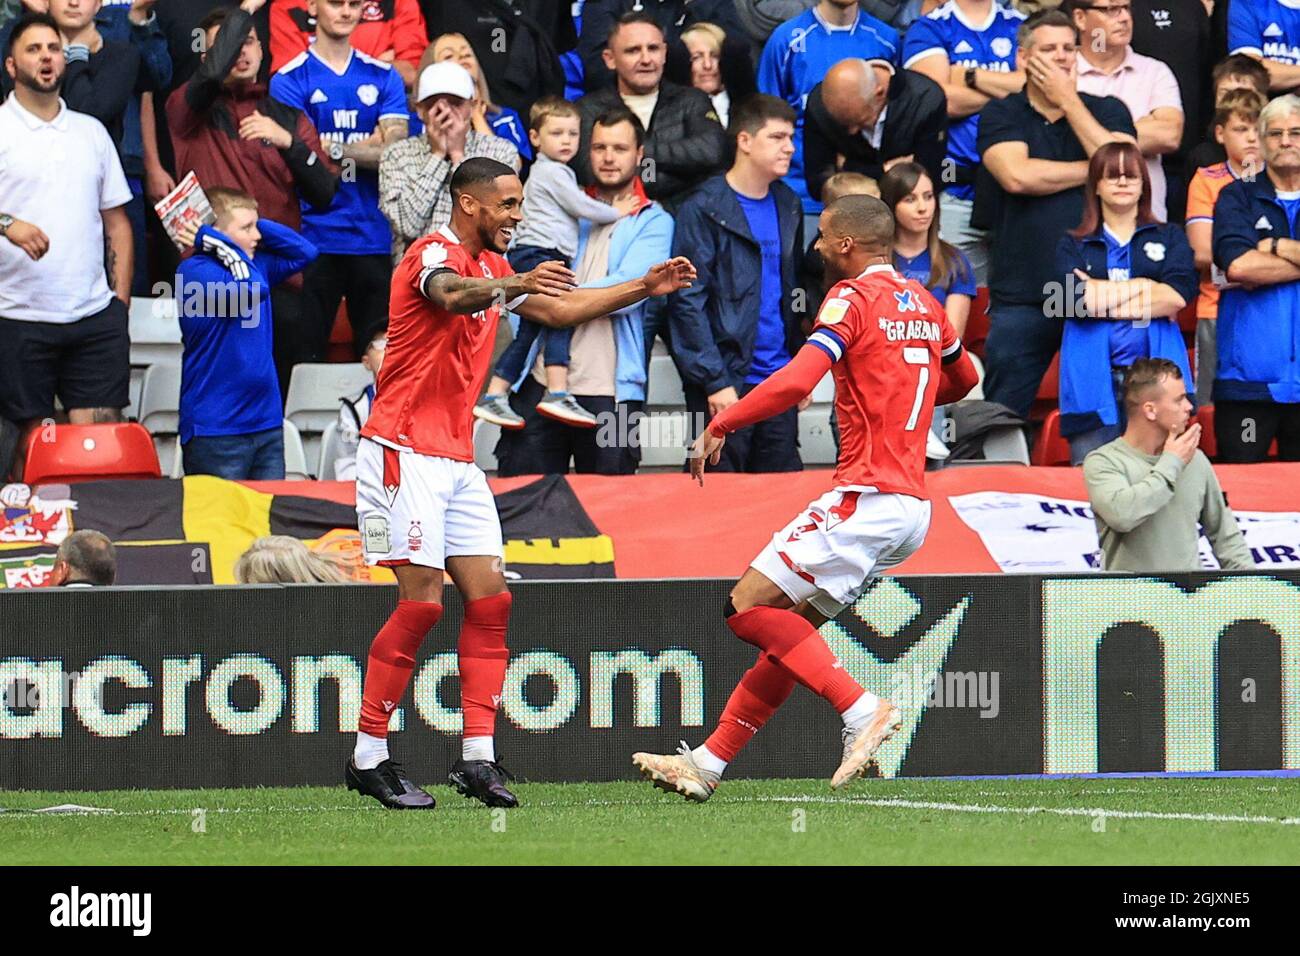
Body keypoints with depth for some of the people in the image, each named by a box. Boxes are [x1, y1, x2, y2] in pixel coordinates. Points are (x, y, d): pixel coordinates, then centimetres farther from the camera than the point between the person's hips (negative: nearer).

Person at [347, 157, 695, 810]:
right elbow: (451, 295, -35)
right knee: (422, 601, -13)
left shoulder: (492, 267, 18)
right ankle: (368, 758, -7)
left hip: (456, 459, 9)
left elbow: (559, 309, 32)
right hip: (405, 451, -9)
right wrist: (513, 285, -55)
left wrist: (645, 288, 25)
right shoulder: (433, 253, -10)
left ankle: (477, 758, 0)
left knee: (489, 598, 0)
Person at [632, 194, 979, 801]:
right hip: (911, 506, 9)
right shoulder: (925, 305, 16)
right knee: (790, 630, 12)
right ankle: (708, 764, 13)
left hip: (866, 496, -9)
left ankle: (861, 709, -16)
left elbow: (795, 382, -21)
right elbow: (962, 379, 35)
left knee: (749, 607, -9)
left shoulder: (854, 297, -9)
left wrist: (720, 426, -12)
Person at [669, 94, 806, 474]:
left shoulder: (787, 206, 13)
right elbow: (688, 302, -11)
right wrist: (715, 381, -16)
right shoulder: (704, 210, -7)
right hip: (727, 381, -6)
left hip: (779, 382, 6)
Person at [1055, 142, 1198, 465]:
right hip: (1093, 382, 0)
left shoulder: (1169, 238, 17)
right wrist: (1144, 286, 0)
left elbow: (1179, 293, -2)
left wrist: (1103, 296, -3)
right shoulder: (1073, 245, 16)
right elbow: (1073, 298, -3)